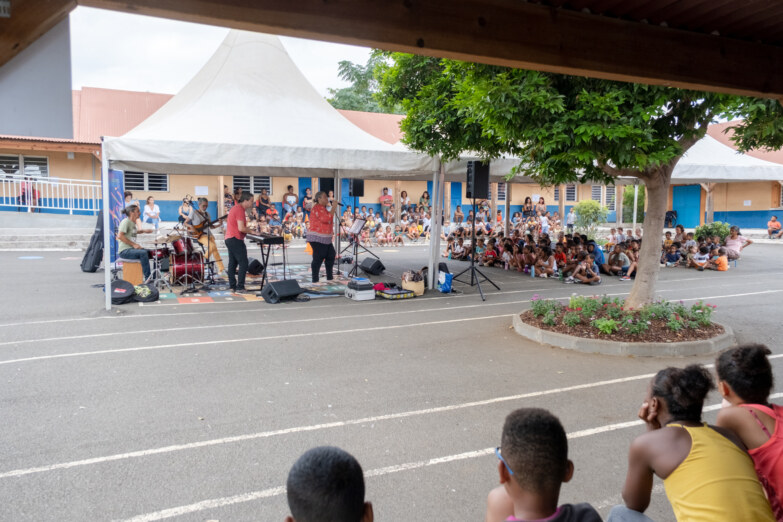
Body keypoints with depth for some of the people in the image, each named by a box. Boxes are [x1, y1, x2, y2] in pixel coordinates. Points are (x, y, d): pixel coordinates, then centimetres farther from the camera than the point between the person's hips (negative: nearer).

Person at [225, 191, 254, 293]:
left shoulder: (235, 208, 15)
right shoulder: (240, 210, -15)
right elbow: (241, 228, -22)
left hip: (229, 239, 10)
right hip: (236, 239, -10)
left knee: (232, 263, 12)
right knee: (243, 264, -8)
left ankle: (232, 286, 15)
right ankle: (240, 287, -9)